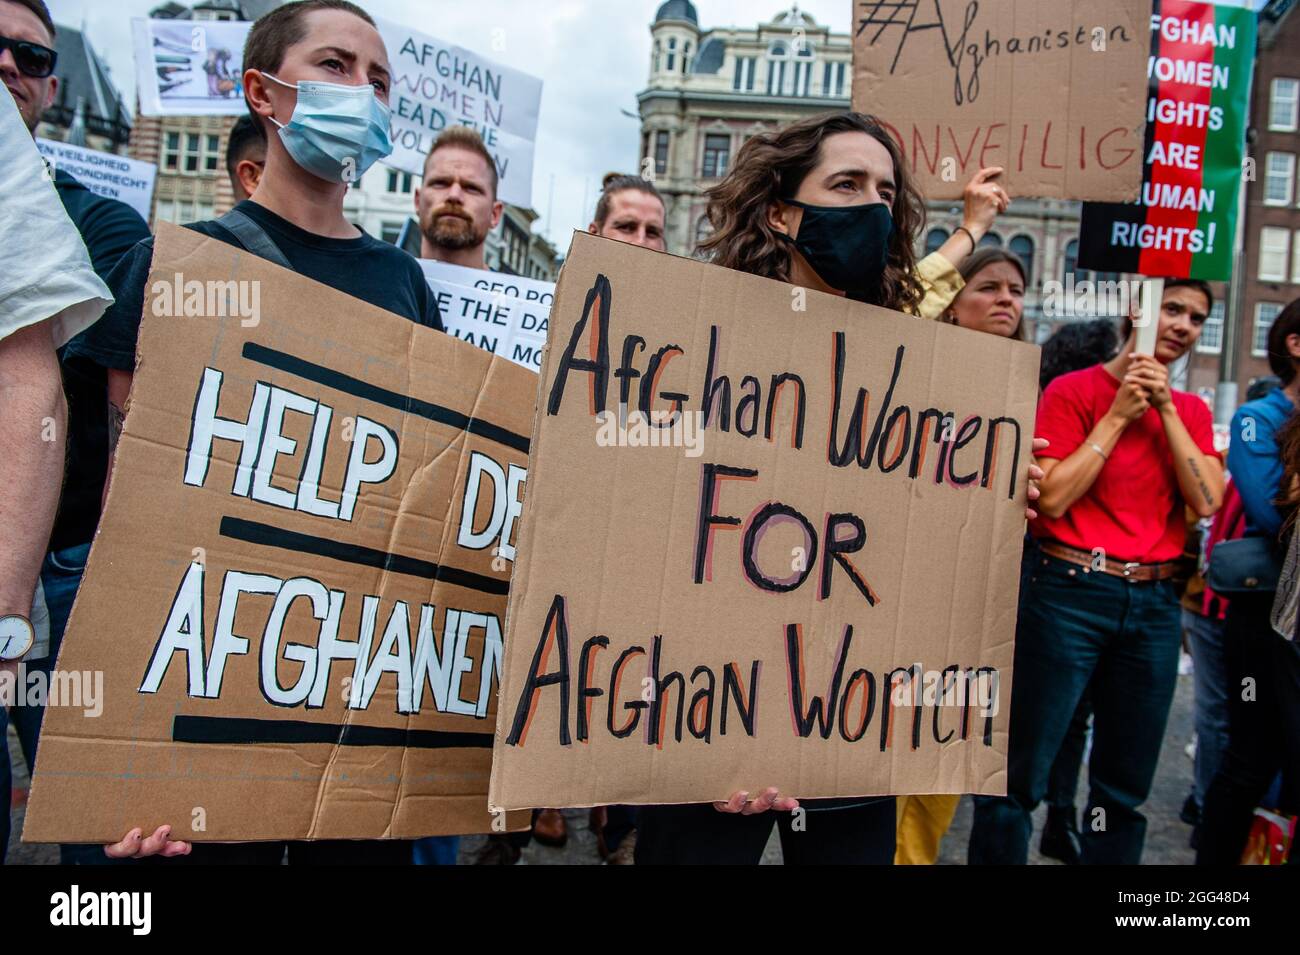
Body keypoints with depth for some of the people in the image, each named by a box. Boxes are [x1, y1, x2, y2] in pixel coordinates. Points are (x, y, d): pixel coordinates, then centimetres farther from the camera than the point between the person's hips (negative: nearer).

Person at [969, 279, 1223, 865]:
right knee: (1021, 776, -2)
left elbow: (1206, 502, -1)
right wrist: (1119, 414, -10)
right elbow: (1054, 498, -12)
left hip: (1154, 603, 5)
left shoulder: (1190, 411, 13)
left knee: (1126, 786, 13)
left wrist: (1165, 408, -5)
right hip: (1071, 593, -5)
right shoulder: (1074, 391, -2)